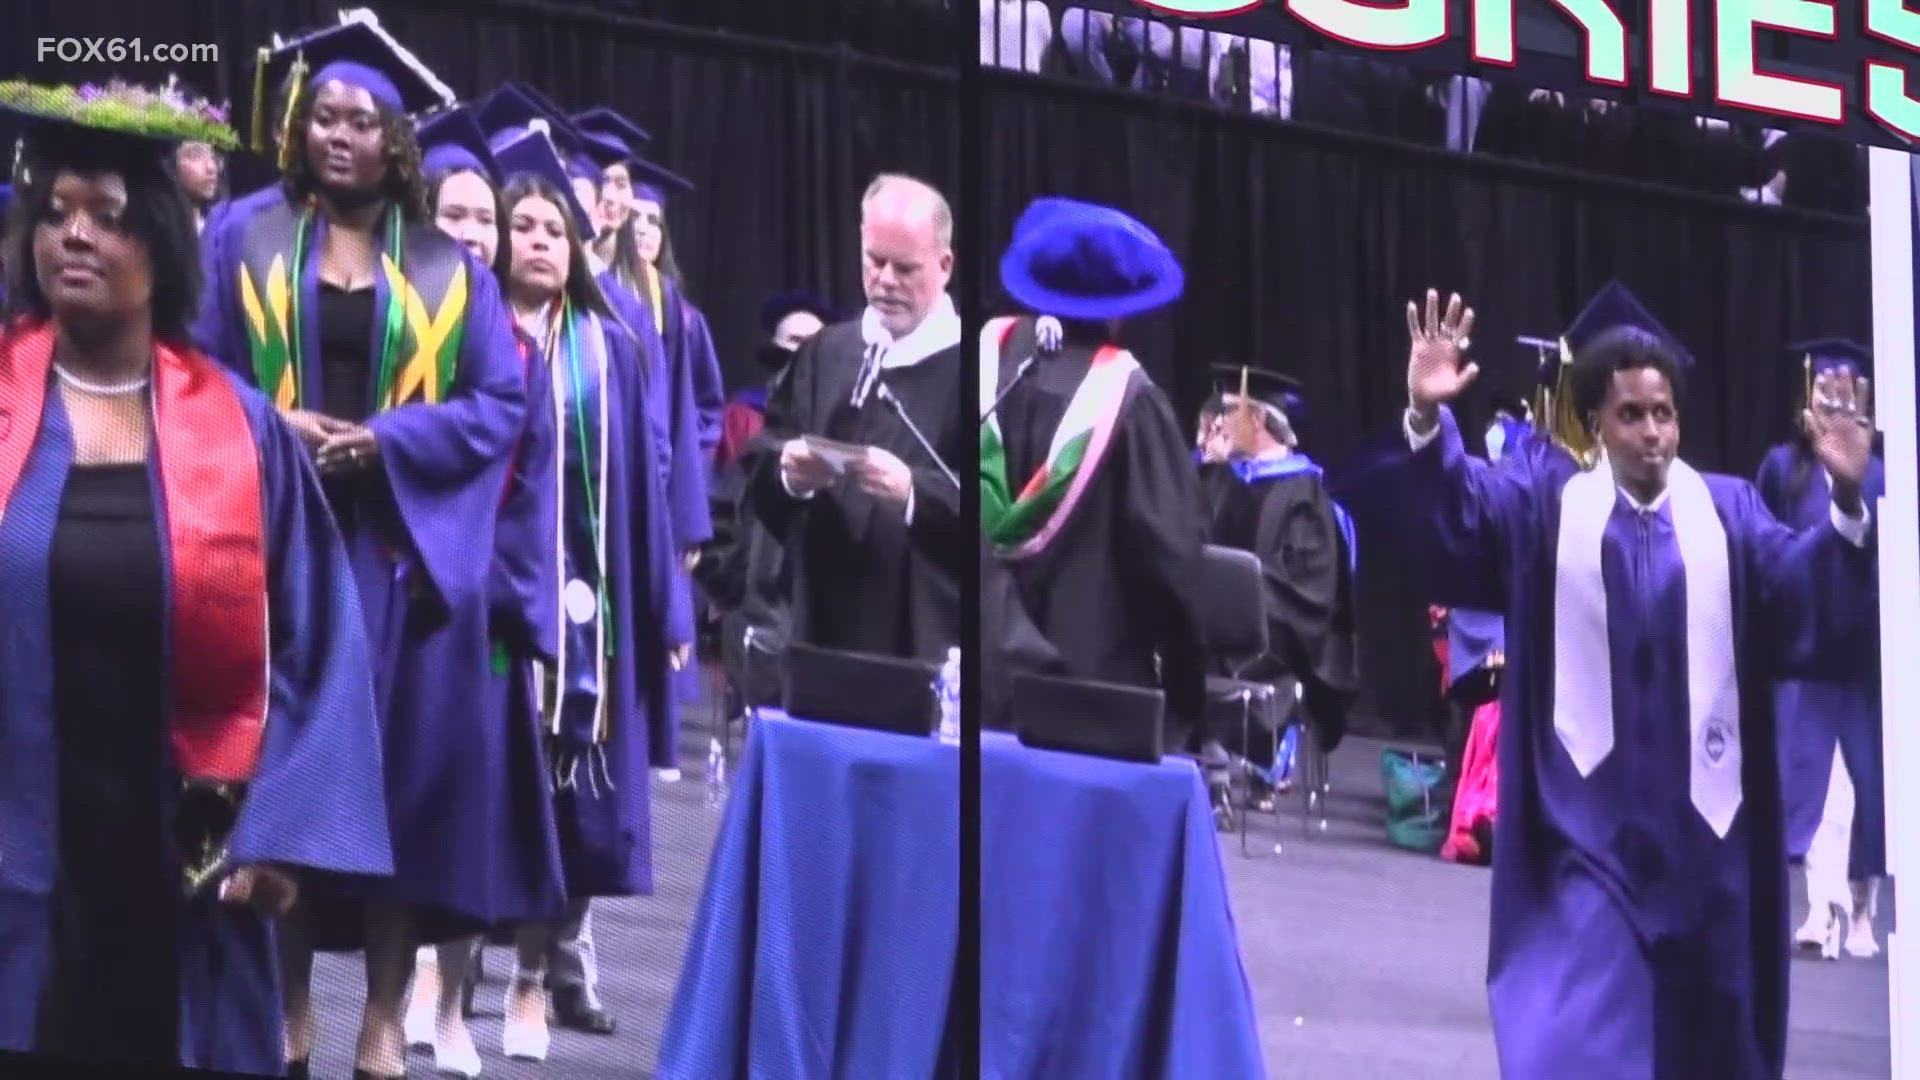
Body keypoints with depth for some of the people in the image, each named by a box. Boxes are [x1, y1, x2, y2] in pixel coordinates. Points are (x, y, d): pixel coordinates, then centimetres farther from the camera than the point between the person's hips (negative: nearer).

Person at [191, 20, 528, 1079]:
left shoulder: (450, 267, 8)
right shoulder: (242, 238, 7)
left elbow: (502, 404, 2)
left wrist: (387, 439, -12)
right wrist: (275, 427, -15)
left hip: (405, 549, 0)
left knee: (404, 770, -1)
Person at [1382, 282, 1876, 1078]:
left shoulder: (1727, 510, 3)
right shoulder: (1548, 501, 2)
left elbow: (1803, 587, -11)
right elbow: (1457, 510, -14)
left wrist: (1846, 499, -31)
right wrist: (1426, 419, -34)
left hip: (1700, 818, 2)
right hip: (1591, 816, -2)